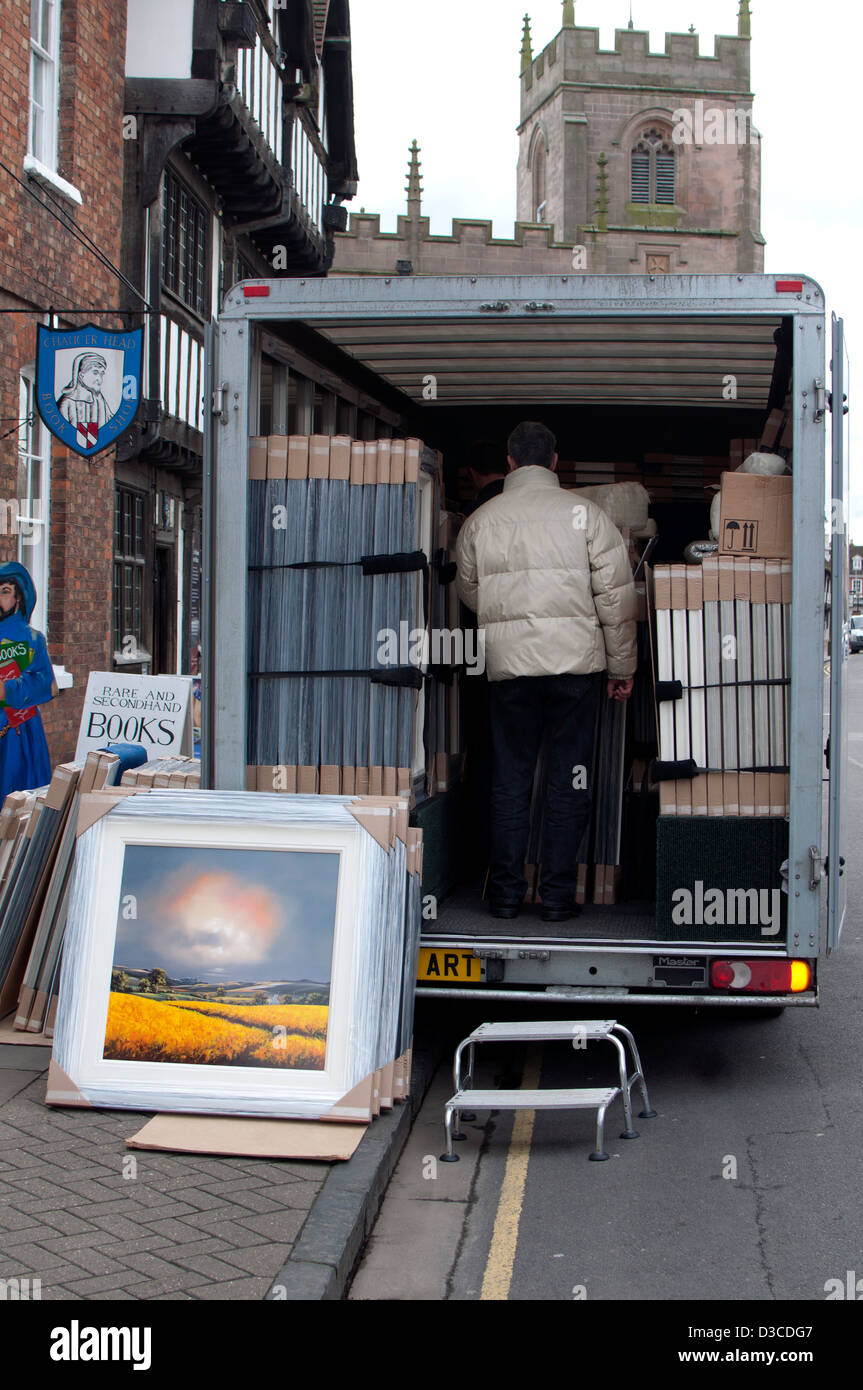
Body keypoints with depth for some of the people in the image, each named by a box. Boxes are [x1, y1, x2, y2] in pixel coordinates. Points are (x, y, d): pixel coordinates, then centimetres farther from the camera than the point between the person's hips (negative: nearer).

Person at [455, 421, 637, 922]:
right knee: (570, 777, 6)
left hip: (507, 662, 2)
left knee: (510, 778, 10)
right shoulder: (585, 513, 0)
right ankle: (558, 894, 8)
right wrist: (623, 665, 7)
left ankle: (506, 893, 13)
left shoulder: (482, 520, 6)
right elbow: (617, 594, -1)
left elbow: (468, 590, 18)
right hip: (575, 659, -1)